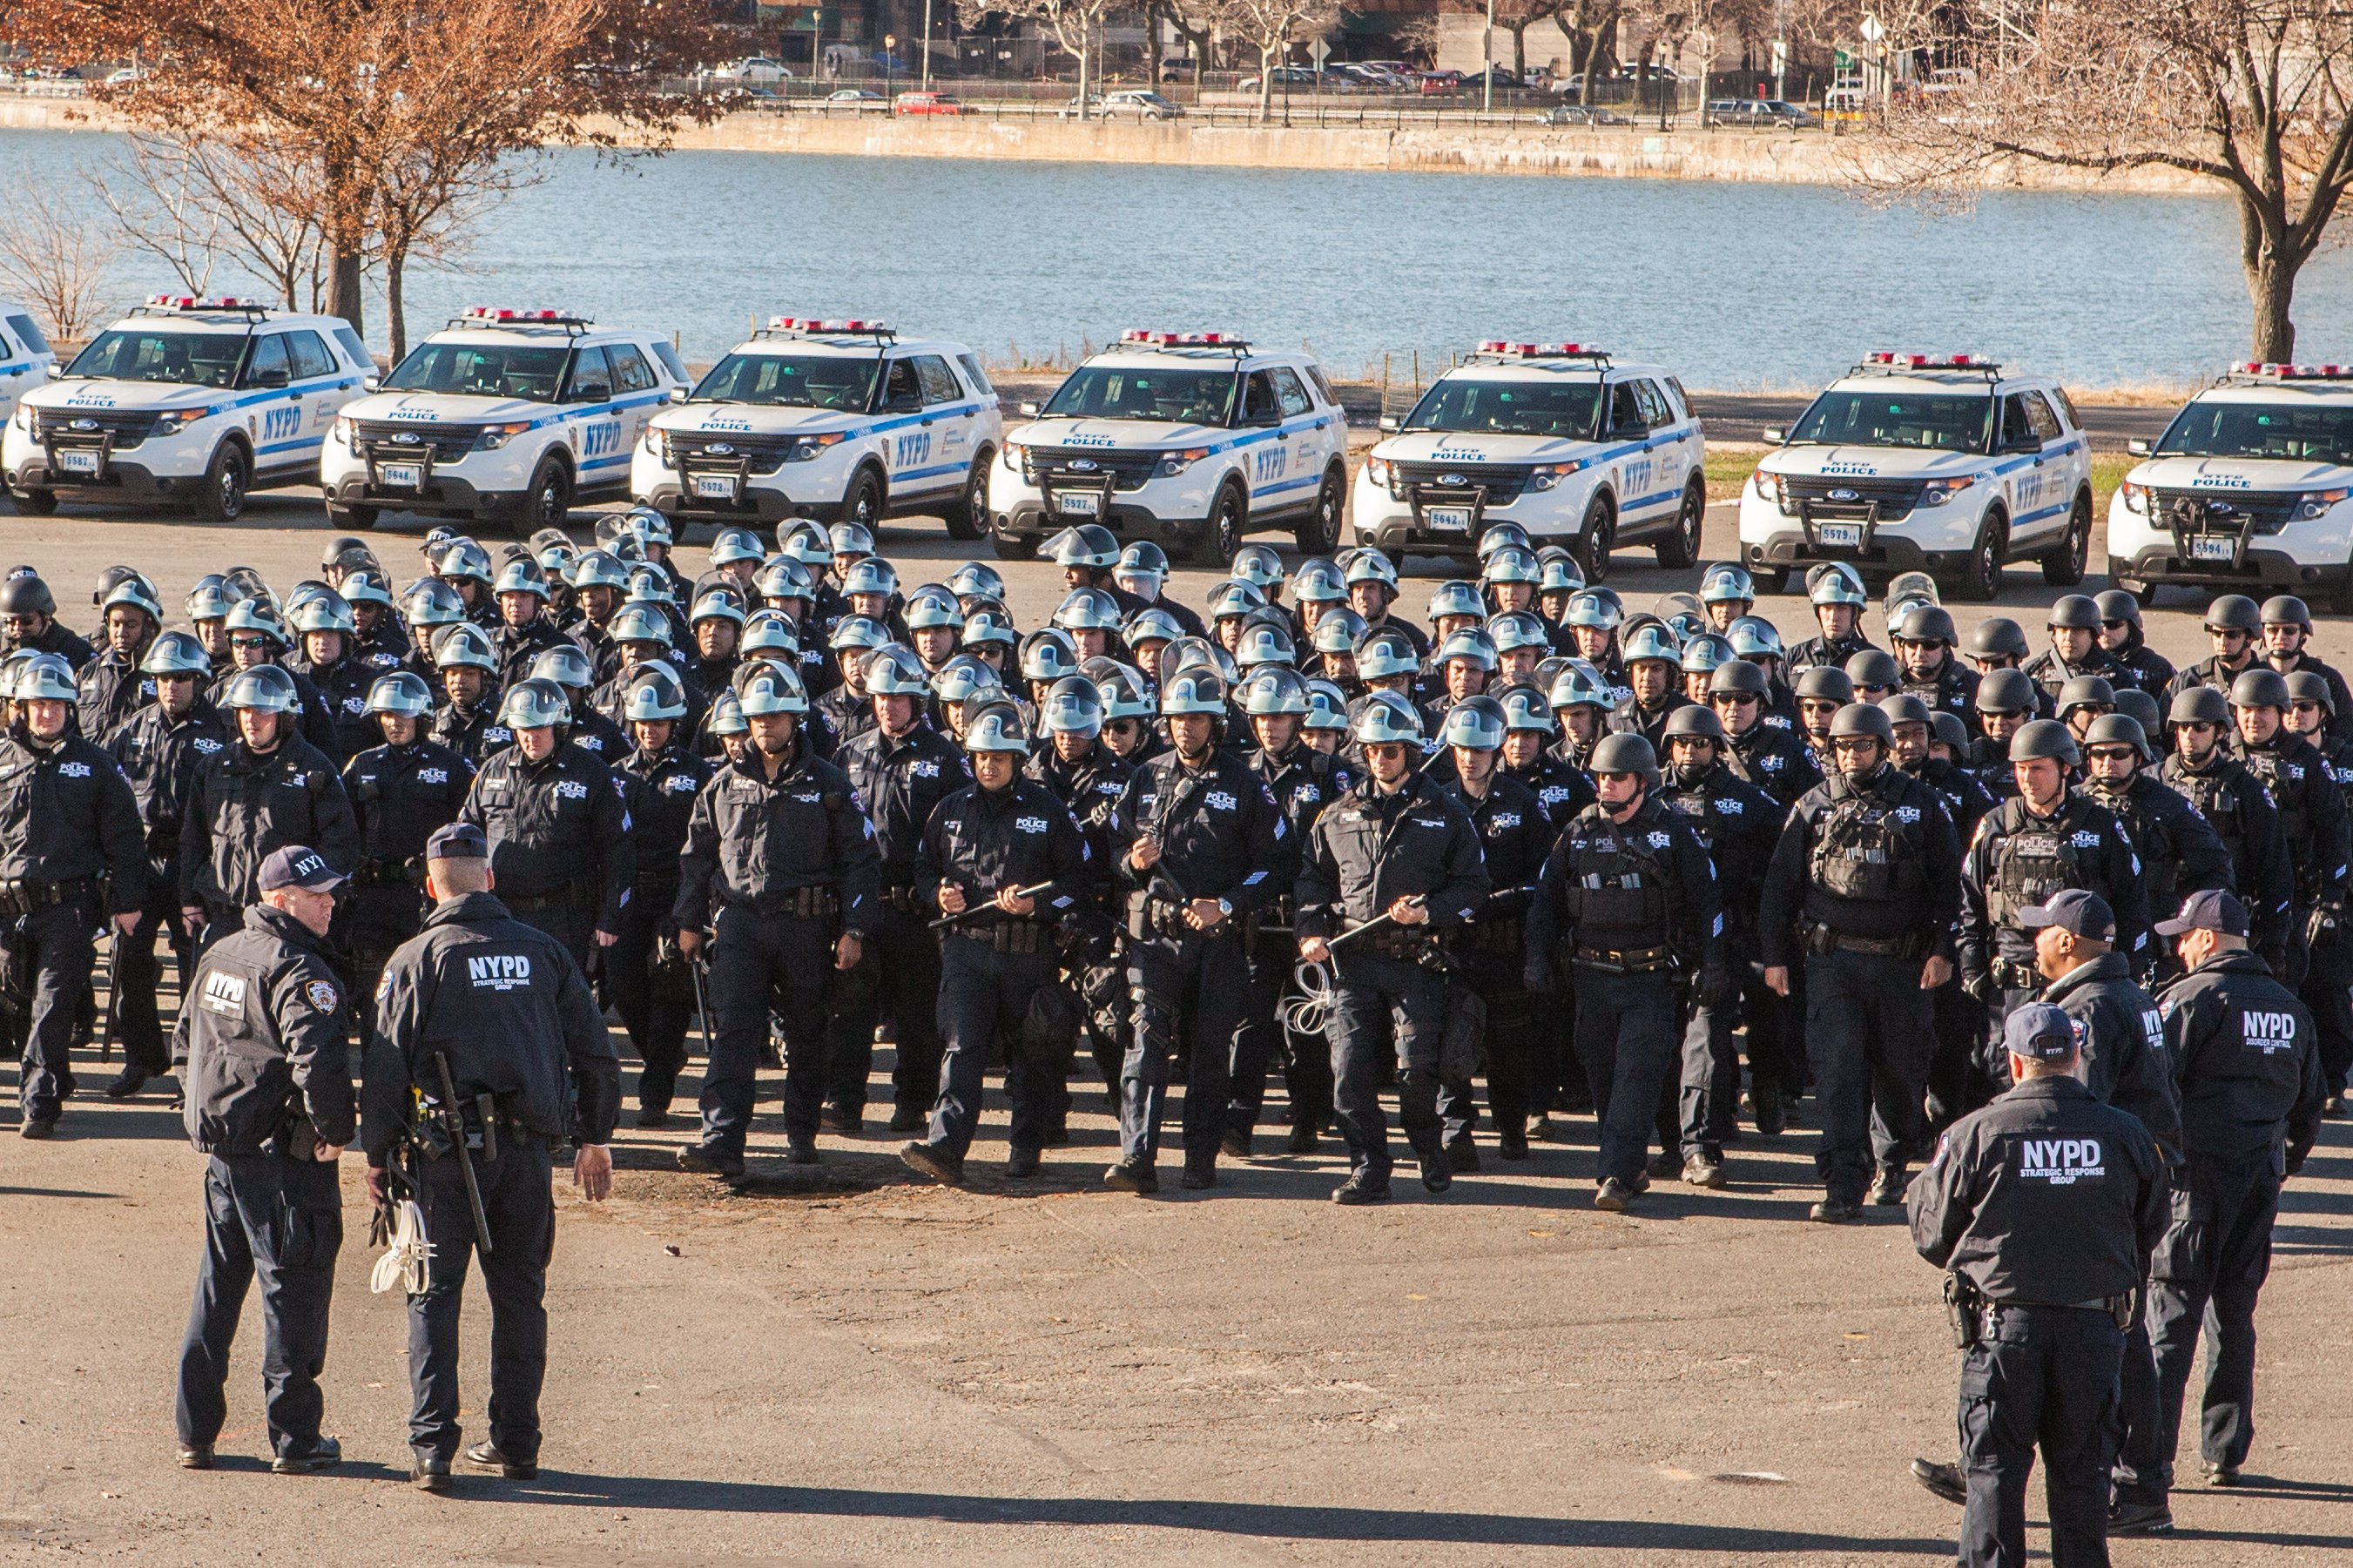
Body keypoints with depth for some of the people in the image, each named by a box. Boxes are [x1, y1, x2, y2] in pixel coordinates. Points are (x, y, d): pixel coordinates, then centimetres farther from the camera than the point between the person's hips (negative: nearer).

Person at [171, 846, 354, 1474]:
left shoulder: (218, 958, 12)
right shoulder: (297, 972, -17)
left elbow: (184, 1044, 21)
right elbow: (317, 1061, -30)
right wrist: (335, 1129, -17)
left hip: (221, 1150, 8)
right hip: (284, 1157, -8)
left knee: (216, 1287, 16)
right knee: (294, 1287, 0)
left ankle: (194, 1433, 19)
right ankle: (293, 1439, 5)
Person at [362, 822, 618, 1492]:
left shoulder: (417, 959, -5)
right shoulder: (543, 951, 7)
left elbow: (386, 1063, -7)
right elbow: (594, 1050, 10)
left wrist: (378, 1154, 2)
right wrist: (593, 1139, 19)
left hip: (448, 1151, -3)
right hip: (529, 1146, 3)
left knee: (435, 1294, 1)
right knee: (520, 1293, 13)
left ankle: (432, 1447, -7)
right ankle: (515, 1442, 18)